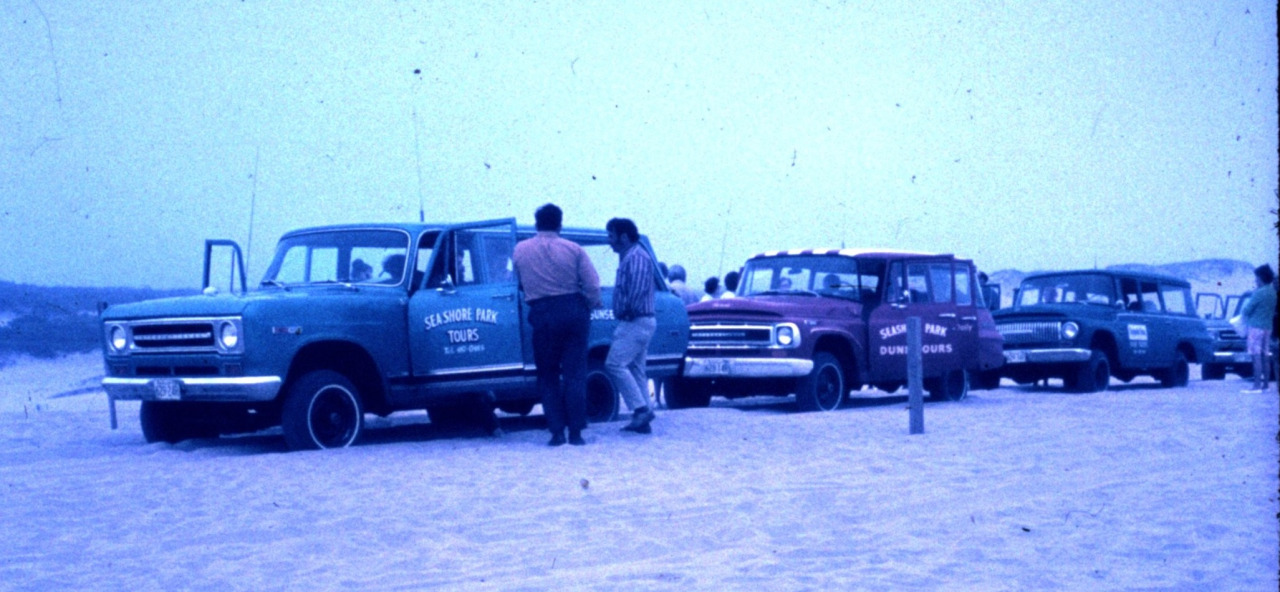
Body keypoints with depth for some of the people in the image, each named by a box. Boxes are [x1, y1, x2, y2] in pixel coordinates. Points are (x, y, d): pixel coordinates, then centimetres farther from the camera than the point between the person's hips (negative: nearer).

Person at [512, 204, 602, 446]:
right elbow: (592, 285, -4)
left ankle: (557, 431, 4)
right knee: (575, 373, 4)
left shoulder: (520, 250, 4)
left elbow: (518, 283, 6)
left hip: (542, 315, 0)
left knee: (548, 375, 10)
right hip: (573, 310, 0)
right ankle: (576, 431, 0)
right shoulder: (573, 249, -2)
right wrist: (590, 304, 14)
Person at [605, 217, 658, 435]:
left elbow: (638, 289, -25)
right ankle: (642, 420, 11)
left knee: (615, 364, -14)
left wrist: (626, 310, -15)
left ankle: (641, 409, -16)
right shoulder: (628, 257, 19)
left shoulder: (636, 257, -14)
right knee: (635, 369, 10)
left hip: (636, 322, -11)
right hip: (636, 322, 11)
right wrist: (623, 311, 6)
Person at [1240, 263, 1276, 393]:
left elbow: (1247, 310, -12)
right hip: (1267, 327, 8)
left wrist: (1243, 310, 9)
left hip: (1256, 327, -8)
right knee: (1264, 357, 12)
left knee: (1257, 356, -9)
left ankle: (1257, 385, -13)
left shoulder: (1258, 293, -14)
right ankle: (1265, 384, 13)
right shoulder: (1273, 293, 11)